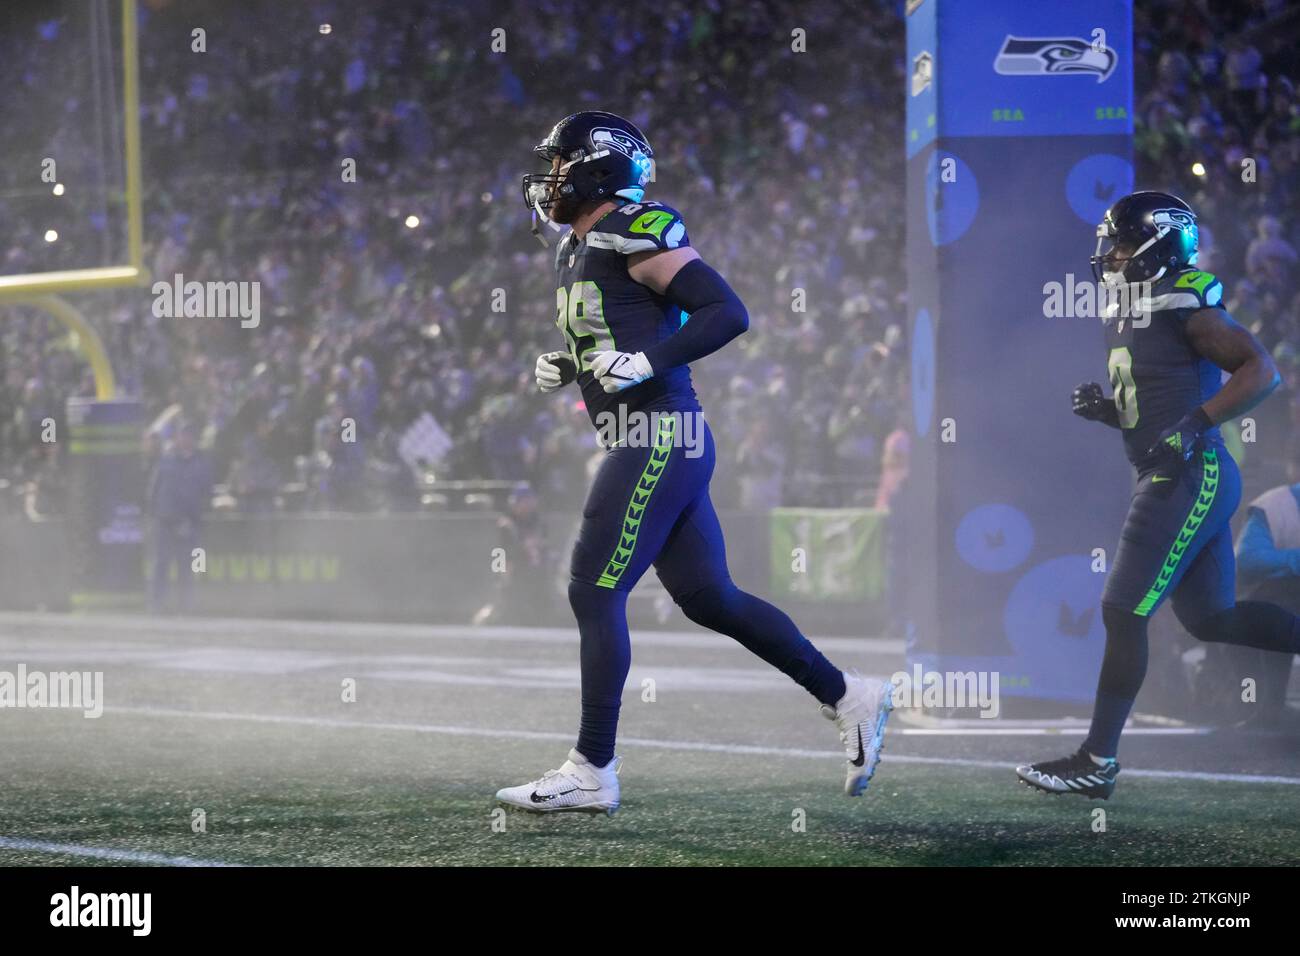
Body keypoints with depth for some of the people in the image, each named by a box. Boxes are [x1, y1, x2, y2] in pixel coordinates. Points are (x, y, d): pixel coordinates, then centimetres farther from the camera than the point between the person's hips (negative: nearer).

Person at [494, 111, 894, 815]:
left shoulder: (636, 236, -12)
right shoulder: (579, 251, 17)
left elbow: (726, 313, -17)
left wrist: (646, 360, -23)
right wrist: (563, 368, 11)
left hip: (658, 441, -10)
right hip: (660, 445, 10)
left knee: (594, 593, -7)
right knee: (709, 598, 11)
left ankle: (592, 772, -1)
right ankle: (848, 698, 19)